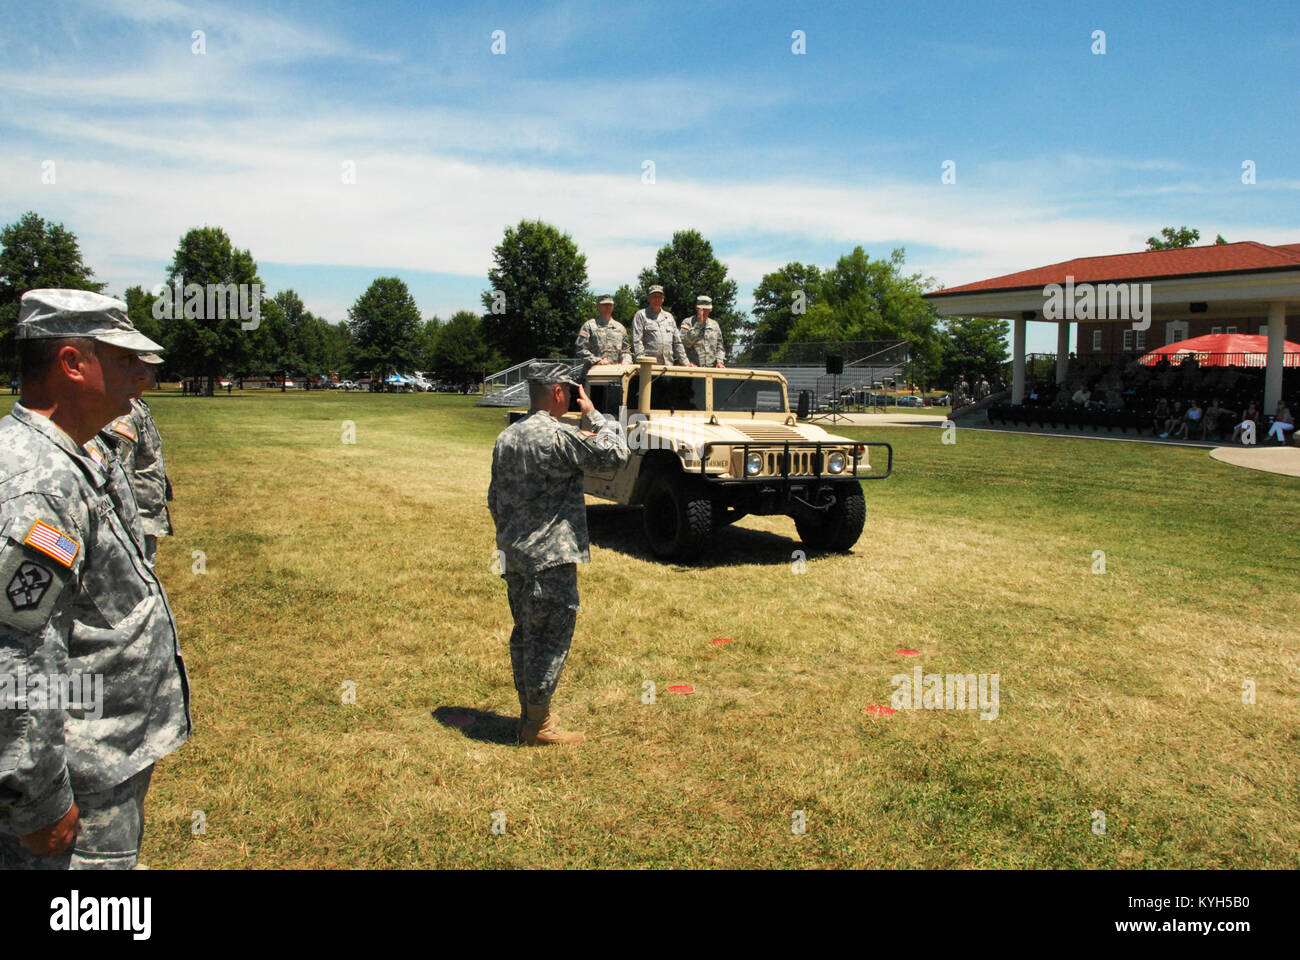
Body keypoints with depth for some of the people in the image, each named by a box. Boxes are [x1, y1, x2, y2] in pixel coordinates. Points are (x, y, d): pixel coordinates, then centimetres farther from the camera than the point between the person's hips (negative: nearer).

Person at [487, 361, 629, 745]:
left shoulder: (506, 437, 9)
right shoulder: (559, 436, -18)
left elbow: (494, 499, 16)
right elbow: (616, 453, -12)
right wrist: (593, 415, 1)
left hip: (513, 555, 9)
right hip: (550, 558, -9)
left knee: (524, 635, 17)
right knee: (550, 640, 1)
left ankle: (530, 713, 29)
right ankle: (538, 725, 9)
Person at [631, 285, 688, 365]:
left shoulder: (669, 316, 22)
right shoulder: (641, 315, 6)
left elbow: (677, 342, 22)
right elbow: (637, 341, -3)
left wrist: (685, 362, 14)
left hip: (668, 365, 4)